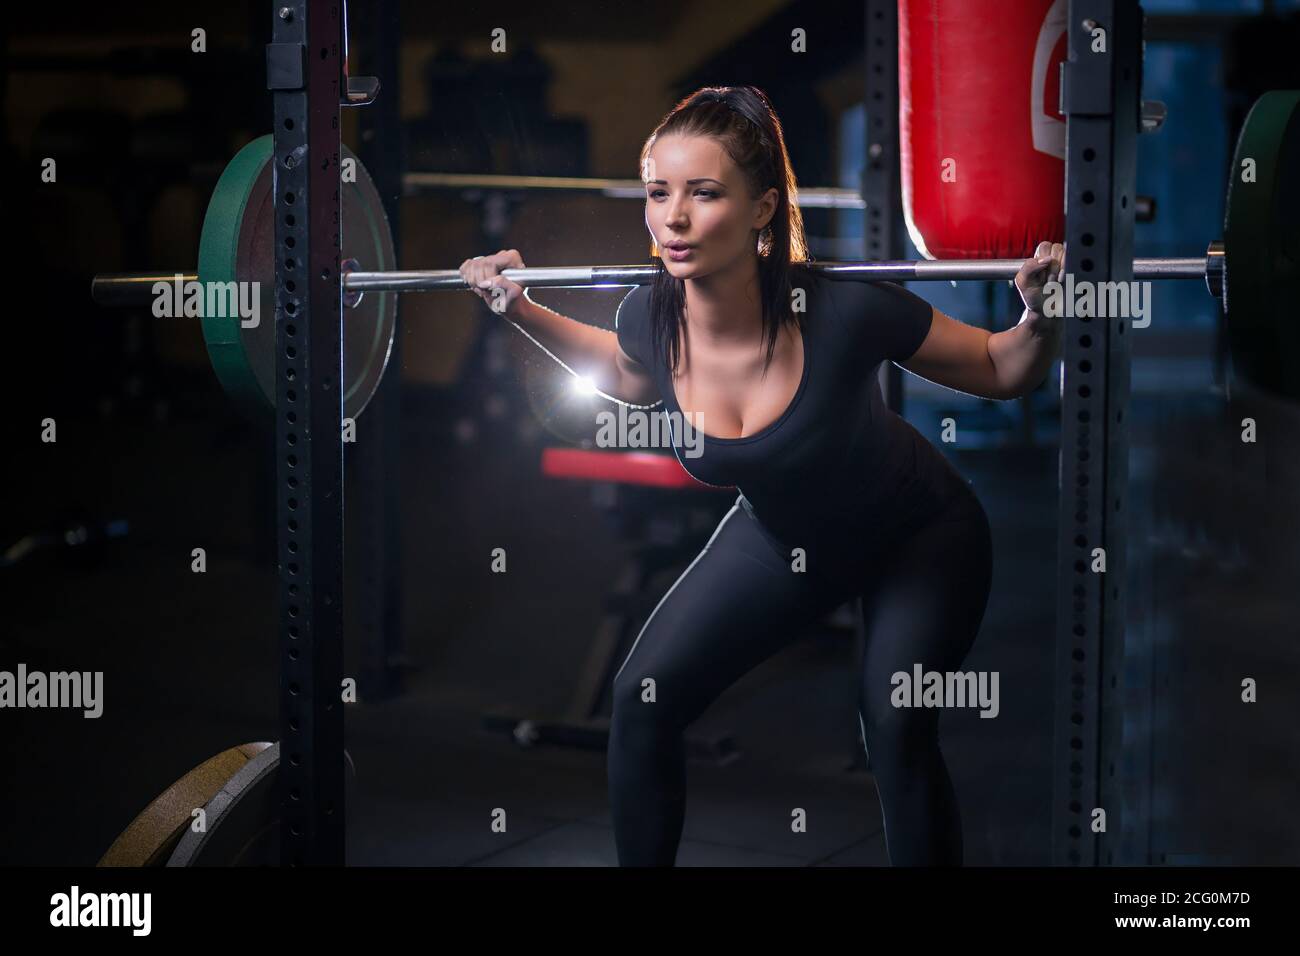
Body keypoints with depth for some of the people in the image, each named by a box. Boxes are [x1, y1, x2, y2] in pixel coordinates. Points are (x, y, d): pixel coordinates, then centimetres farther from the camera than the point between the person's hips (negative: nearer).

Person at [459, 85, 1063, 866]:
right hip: (779, 539, 4)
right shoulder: (654, 318, -22)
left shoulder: (844, 313, -35)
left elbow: (1003, 372, -18)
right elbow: (630, 376, 6)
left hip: (918, 538, -4)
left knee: (896, 723, -23)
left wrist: (1041, 318, -38)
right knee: (644, 699, -6)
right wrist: (520, 310, -4)